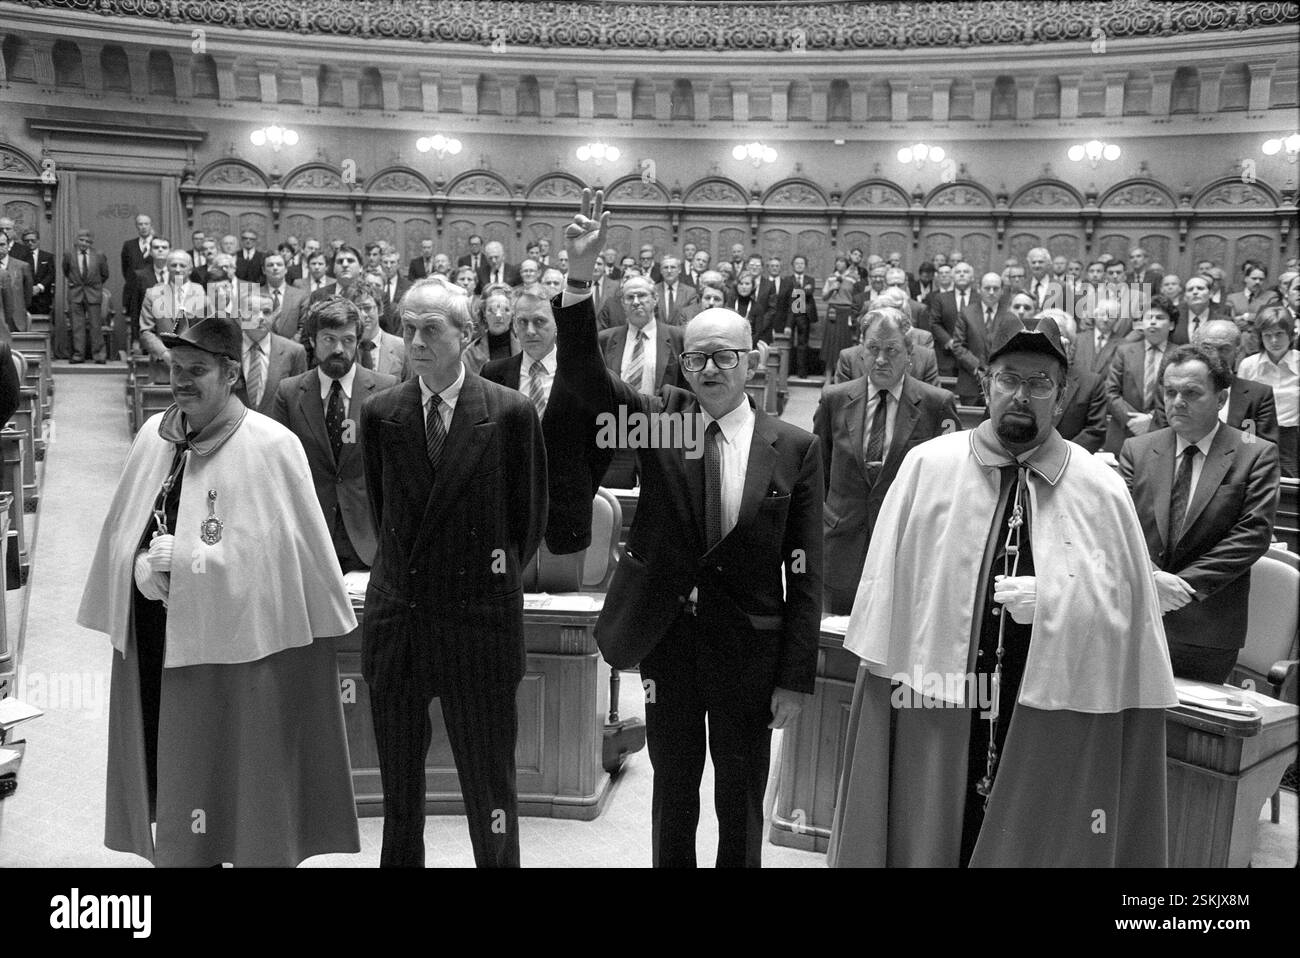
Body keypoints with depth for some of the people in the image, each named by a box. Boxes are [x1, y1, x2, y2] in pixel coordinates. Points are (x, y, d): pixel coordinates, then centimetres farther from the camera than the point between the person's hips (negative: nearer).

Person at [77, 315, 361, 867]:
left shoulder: (271, 447, -9)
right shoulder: (154, 436, 7)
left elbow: (283, 547, -10)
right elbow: (121, 533, 11)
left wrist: (185, 560, -12)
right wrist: (141, 567, -8)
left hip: (235, 642, -5)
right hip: (154, 643, 5)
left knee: (244, 797, 3)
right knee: (172, 778, 12)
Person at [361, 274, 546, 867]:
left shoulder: (511, 413, -7)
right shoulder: (379, 414, 2)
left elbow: (530, 518, 3)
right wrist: (412, 572, 12)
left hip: (480, 624, -3)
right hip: (396, 619, 3)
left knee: (490, 791, 7)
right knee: (399, 790, 15)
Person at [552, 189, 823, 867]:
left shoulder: (793, 448, -6)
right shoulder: (659, 418, -2)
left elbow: (804, 573, -5)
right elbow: (583, 374, -16)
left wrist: (796, 679, -7)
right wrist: (579, 275, -30)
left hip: (749, 646, -1)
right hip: (665, 639, 1)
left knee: (741, 805, 15)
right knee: (673, 793, 18)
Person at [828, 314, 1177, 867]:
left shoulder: (1102, 490, 1)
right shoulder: (926, 467, 1)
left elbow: (1125, 608, 4)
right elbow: (887, 587, 3)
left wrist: (1051, 600, -11)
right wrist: (896, 674, -1)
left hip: (1052, 732, 0)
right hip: (932, 717, 0)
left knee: (1035, 844, 10)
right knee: (927, 840, 11)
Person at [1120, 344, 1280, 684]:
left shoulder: (1256, 455, -1)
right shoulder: (1136, 450, 6)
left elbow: (1253, 534, -9)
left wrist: (1186, 584, -15)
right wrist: (1151, 577, -18)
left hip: (1209, 631, -2)